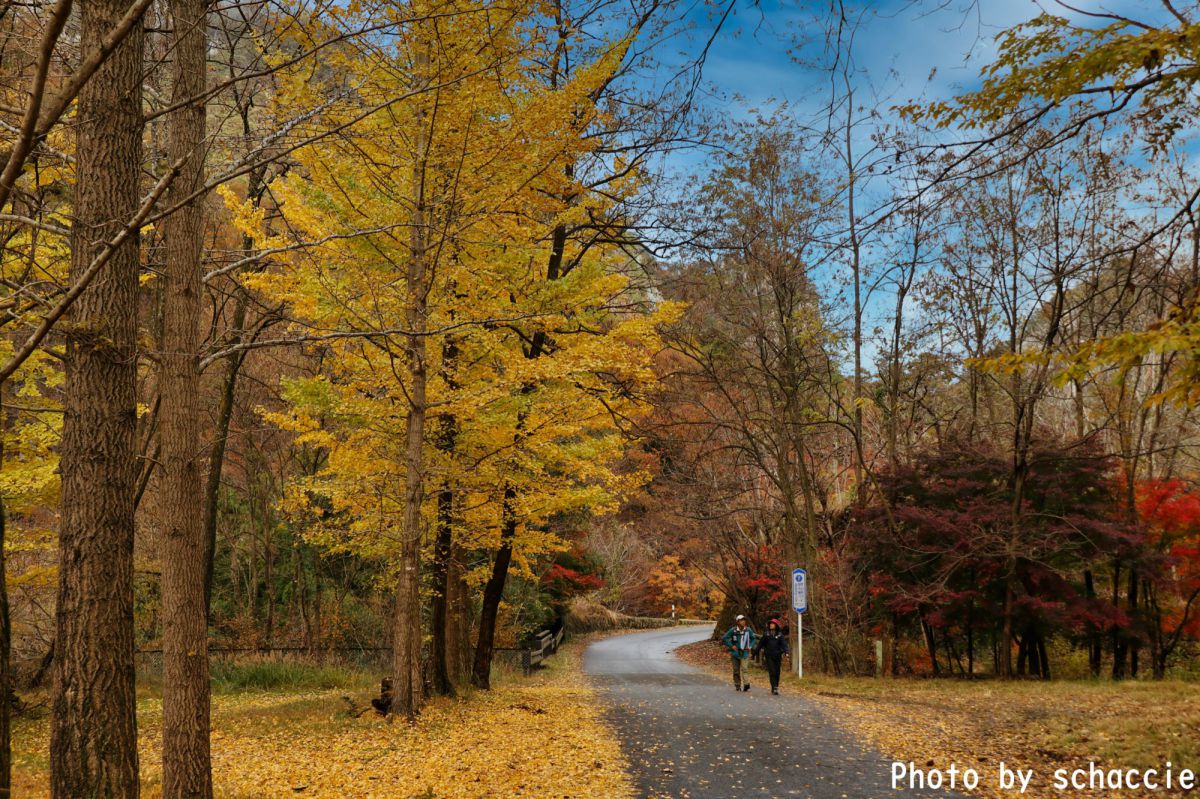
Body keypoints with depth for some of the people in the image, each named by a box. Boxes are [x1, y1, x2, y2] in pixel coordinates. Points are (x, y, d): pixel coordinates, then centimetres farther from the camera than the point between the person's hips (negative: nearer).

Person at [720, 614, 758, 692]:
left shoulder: (748, 630, -1)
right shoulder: (733, 630, -7)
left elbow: (754, 638, 17)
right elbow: (724, 638, -2)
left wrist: (750, 646, 4)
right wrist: (731, 646, -8)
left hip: (745, 653, 0)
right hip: (735, 653, 0)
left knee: (744, 668, -17)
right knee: (736, 670, 8)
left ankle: (746, 684, -25)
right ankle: (737, 685, 20)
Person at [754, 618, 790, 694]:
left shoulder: (780, 635, 3)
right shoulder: (766, 634, 5)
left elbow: (784, 643, -8)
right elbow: (760, 644, 10)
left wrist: (786, 651, -26)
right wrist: (755, 653, 12)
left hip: (777, 656, 1)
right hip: (769, 656, -1)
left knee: (777, 672, 5)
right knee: (772, 672, -10)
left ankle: (776, 687, 20)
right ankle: (774, 688, -12)